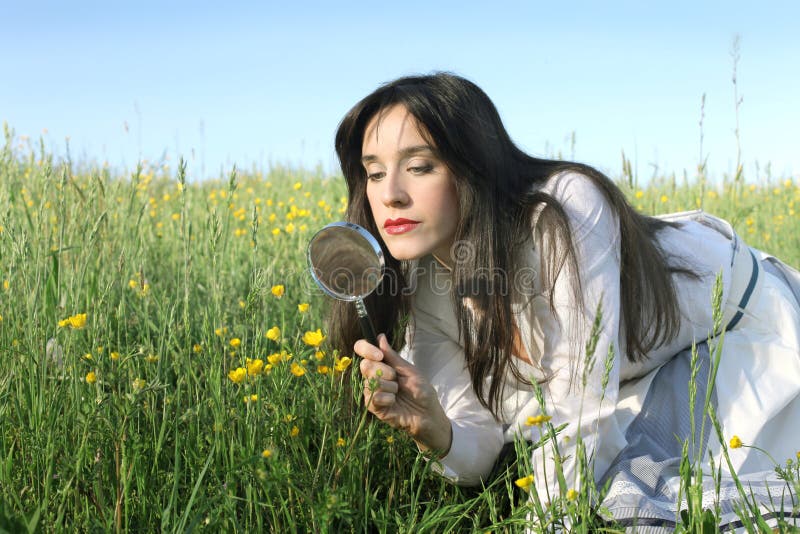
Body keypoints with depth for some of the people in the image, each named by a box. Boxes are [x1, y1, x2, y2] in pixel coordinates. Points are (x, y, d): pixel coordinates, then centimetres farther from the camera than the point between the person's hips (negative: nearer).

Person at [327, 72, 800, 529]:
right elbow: (478, 455, -16)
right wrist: (432, 430, -36)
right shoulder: (426, 285, -17)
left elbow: (580, 415, -35)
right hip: (640, 374, 4)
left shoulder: (563, 216, -37)